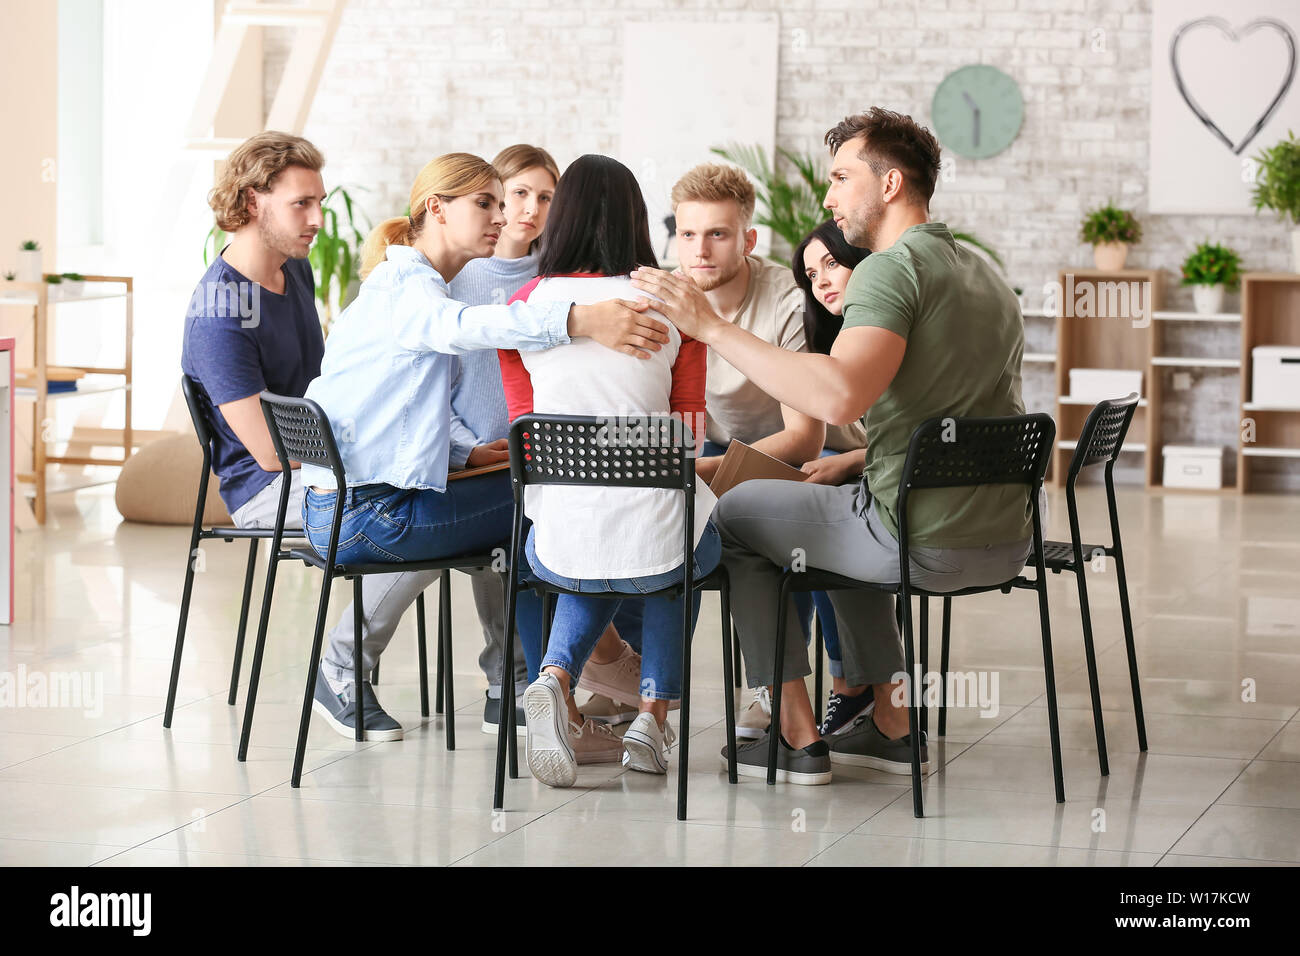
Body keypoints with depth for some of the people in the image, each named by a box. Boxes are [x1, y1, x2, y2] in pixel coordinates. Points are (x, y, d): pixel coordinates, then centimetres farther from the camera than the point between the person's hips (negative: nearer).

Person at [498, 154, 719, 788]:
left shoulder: (524, 306, 3)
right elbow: (689, 434, 10)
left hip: (558, 542, 1)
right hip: (656, 539, -1)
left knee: (590, 580, 37)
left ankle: (555, 679, 8)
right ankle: (653, 714, 23)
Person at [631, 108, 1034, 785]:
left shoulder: (893, 268, -14)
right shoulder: (987, 278, 16)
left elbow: (840, 396, -30)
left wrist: (711, 328, -27)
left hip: (927, 543, -8)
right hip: (1007, 544, 9)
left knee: (736, 512, 13)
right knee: (846, 509, 36)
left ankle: (796, 734, 12)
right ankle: (889, 723, 30)